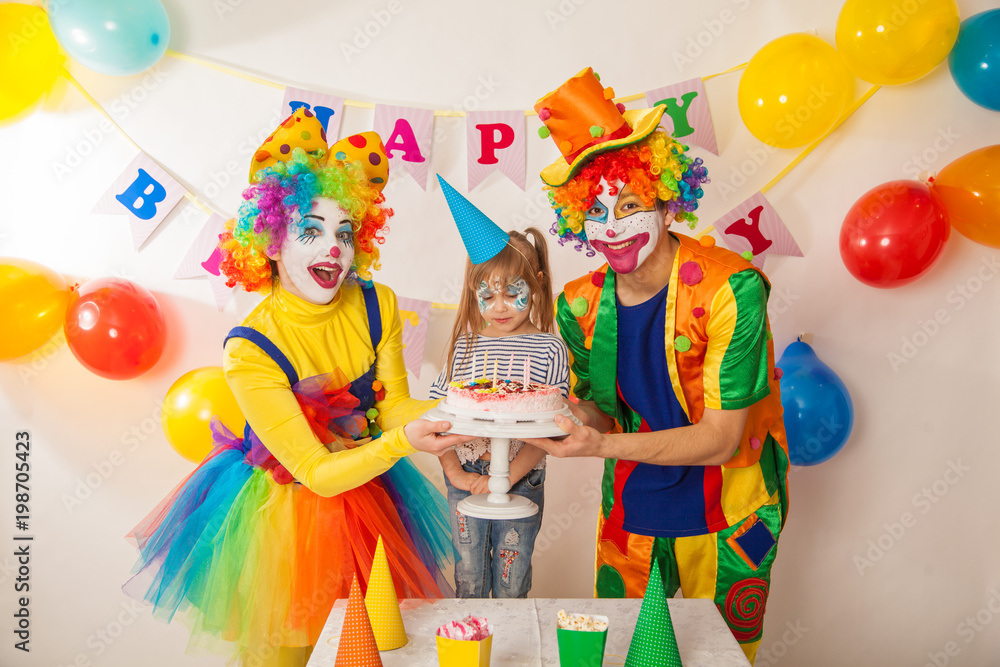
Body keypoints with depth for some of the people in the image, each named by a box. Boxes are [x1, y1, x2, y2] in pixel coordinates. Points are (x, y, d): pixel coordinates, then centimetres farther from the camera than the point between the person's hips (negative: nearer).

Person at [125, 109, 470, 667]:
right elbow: (319, 474, -26)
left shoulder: (378, 306, -14)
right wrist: (401, 441, -41)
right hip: (281, 509, -4)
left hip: (368, 490, 5)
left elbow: (394, 405, -9)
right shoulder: (250, 350, -27)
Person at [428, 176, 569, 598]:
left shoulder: (549, 349, -6)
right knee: (468, 580, 15)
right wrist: (456, 473, -9)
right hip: (465, 480, 2)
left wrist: (506, 478, -16)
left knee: (511, 586, 13)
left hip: (522, 481, -1)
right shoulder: (464, 346, 0)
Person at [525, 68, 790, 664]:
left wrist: (603, 445, -34)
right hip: (629, 516, 4)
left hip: (724, 523, -3)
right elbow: (602, 410, 3)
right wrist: (558, 415, -19)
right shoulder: (581, 305, -8)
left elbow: (719, 438, -22)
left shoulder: (730, 289, -22)